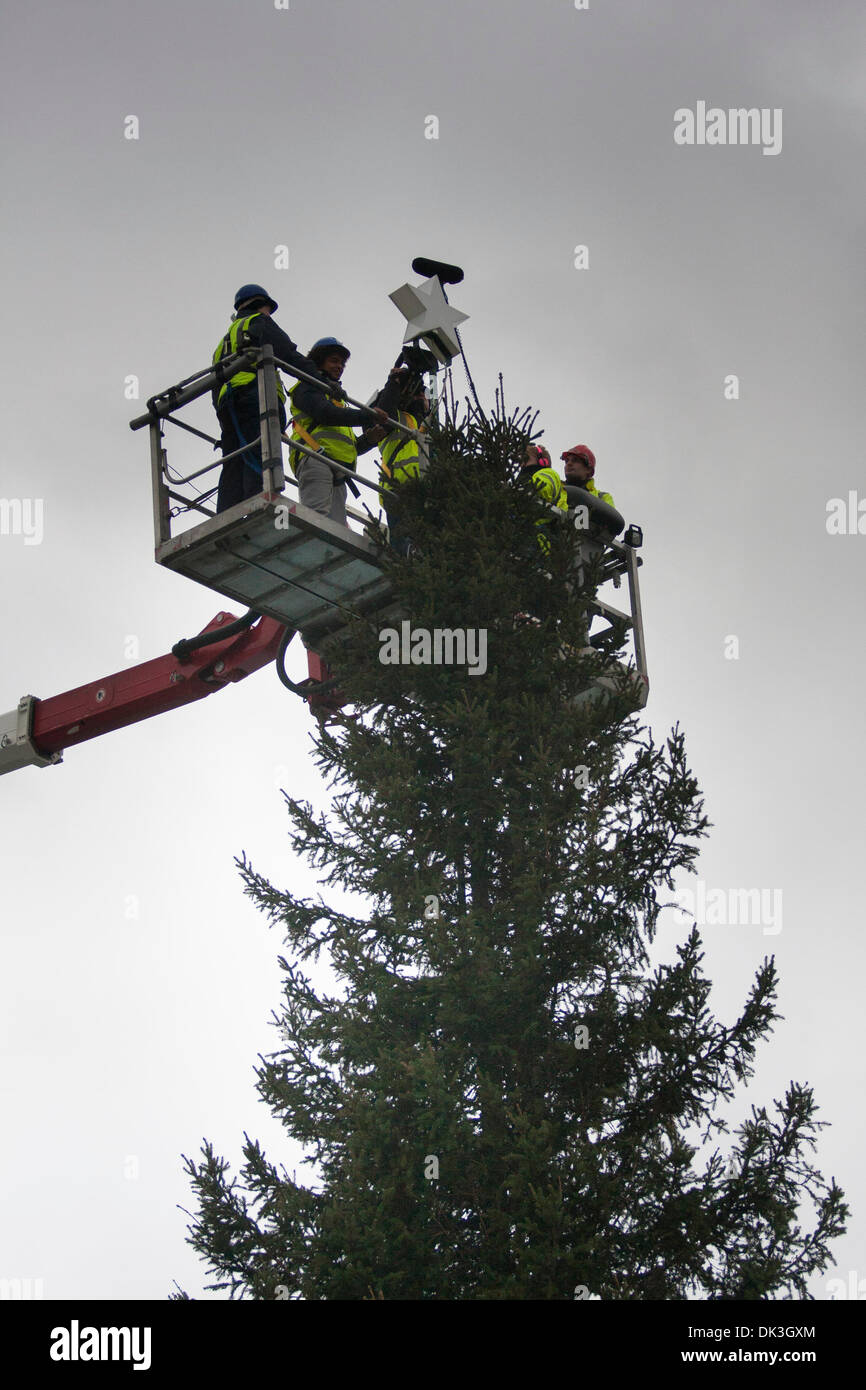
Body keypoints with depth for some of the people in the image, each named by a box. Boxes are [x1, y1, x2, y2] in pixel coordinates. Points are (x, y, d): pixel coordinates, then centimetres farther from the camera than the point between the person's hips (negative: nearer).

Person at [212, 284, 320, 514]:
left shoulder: (224, 341, 38)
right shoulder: (258, 322, 16)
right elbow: (287, 354, 0)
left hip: (225, 404, 7)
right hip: (254, 396, -7)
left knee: (234, 470, -3)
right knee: (260, 460, -23)